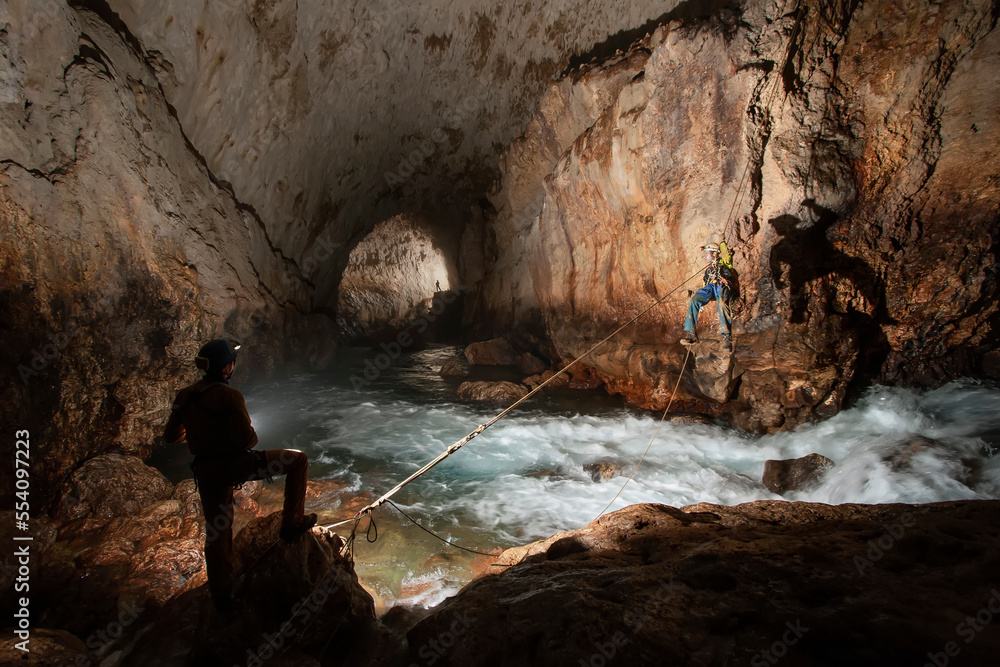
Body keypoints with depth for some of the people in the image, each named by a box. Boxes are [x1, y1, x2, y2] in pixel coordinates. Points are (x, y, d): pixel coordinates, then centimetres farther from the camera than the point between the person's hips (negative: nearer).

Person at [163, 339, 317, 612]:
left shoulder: (185, 396, 2)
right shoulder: (228, 396, -18)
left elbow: (170, 435, 13)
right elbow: (246, 440, -22)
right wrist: (253, 434, 2)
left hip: (205, 472, 7)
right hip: (234, 465, -6)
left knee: (217, 532, 20)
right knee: (298, 460, 9)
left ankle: (221, 597, 30)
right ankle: (292, 523, 12)